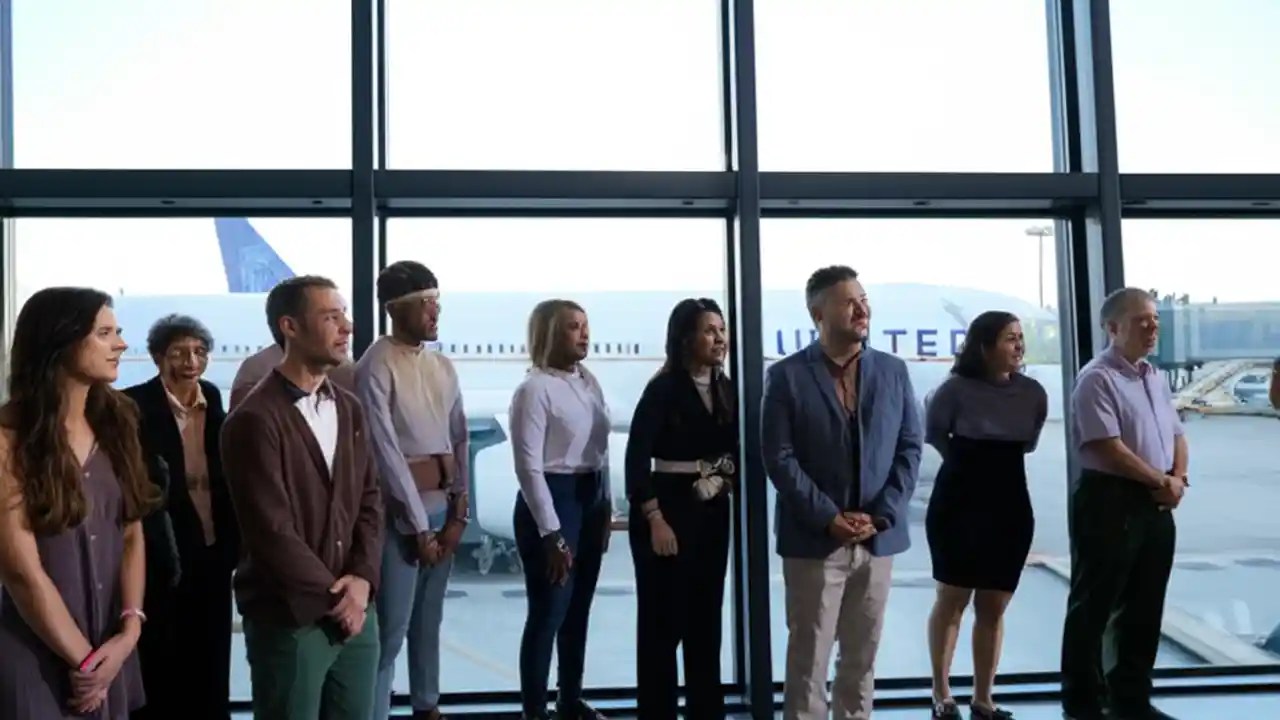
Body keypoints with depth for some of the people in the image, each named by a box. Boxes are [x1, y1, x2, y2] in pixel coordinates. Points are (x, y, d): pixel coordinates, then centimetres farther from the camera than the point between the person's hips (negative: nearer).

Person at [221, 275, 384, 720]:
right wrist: (334, 598, -10)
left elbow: (369, 500, 9)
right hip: (288, 619, -6)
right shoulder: (254, 420, -13)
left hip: (355, 612, 6)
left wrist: (362, 580, -5)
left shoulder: (349, 408, 10)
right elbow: (271, 532, -16)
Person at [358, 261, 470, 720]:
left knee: (429, 618, 18)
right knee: (391, 627, -2)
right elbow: (385, 453, -16)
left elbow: (459, 439, 8)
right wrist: (417, 524, -14)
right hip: (399, 510, -6)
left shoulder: (442, 367, 8)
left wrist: (458, 512, 1)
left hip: (443, 506, 7)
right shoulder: (376, 367, -13)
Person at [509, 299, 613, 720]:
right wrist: (551, 533, -18)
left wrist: (607, 506, 12)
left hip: (590, 499, 7)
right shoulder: (535, 389, -13)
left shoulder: (589, 382, 8)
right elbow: (528, 465, -16)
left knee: (578, 610, 17)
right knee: (548, 612, 1)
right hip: (553, 500, -7)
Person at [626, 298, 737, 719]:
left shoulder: (725, 389, 8)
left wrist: (726, 481, 0)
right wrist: (655, 520, -18)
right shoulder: (663, 389, -11)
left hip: (713, 512, 6)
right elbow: (636, 457, -16)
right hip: (668, 509, -6)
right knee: (662, 620, 1)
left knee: (706, 618, 12)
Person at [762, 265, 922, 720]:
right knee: (808, 658, 3)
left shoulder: (893, 371, 7)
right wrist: (830, 519, -13)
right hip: (814, 540, -3)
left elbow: (909, 448, 5)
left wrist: (881, 515, -6)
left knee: (862, 658, 13)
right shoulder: (787, 375, -3)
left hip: (877, 539, 4)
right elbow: (779, 458, -8)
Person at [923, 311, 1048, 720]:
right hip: (958, 502, -3)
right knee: (953, 599, 3)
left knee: (993, 607, 7)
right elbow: (933, 433, 4)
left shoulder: (1033, 393, -3)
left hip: (1010, 505, 3)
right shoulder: (956, 389, -14)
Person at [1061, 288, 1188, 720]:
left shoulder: (1154, 377, 15)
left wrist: (1178, 478, -2)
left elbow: (1176, 434, 18)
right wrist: (1161, 480, -10)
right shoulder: (1098, 379, -13)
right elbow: (1107, 447, -20)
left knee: (1145, 608, 15)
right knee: (1093, 607, 1)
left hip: (1156, 505, 9)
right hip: (1109, 501, -9)